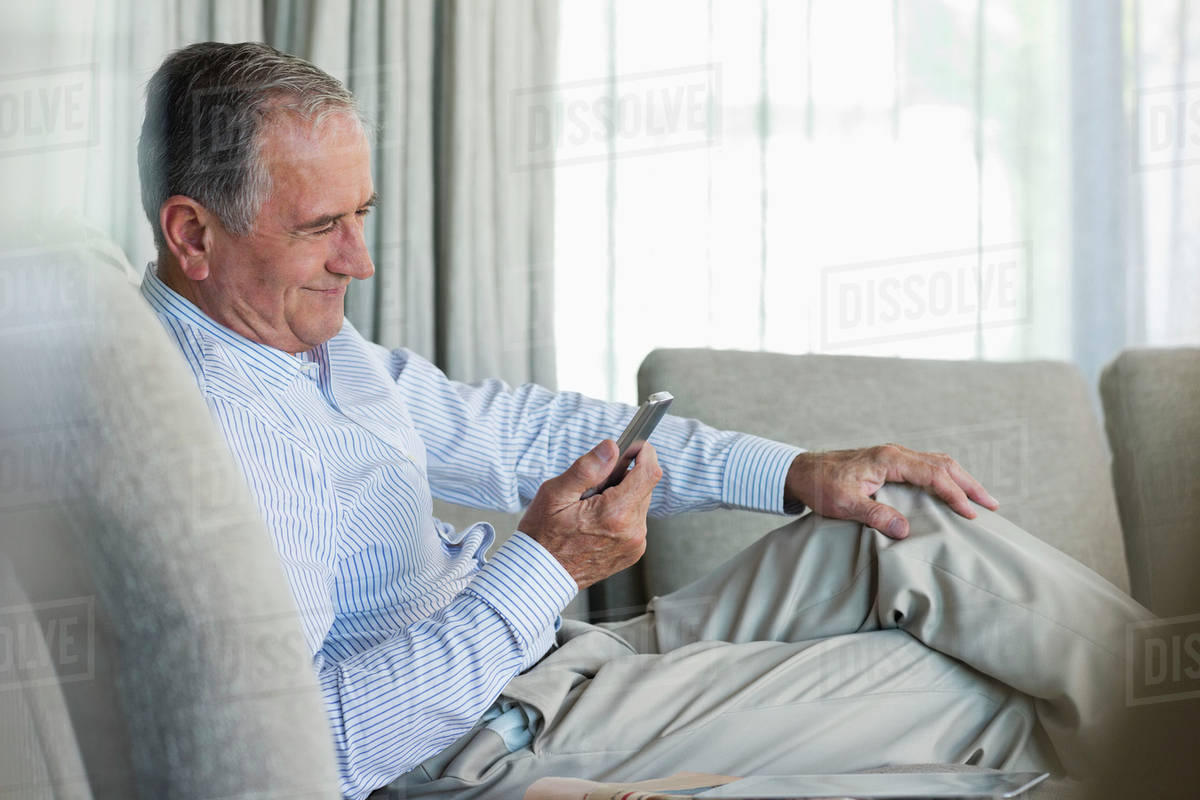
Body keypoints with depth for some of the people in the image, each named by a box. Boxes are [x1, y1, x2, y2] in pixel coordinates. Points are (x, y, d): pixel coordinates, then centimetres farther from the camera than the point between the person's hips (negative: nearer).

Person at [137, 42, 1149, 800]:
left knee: (907, 521, 3)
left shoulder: (309, 338, 10)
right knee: (974, 701, -9)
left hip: (557, 651, 10)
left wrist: (797, 472, 10)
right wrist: (541, 572, -29)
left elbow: (505, 428, 17)